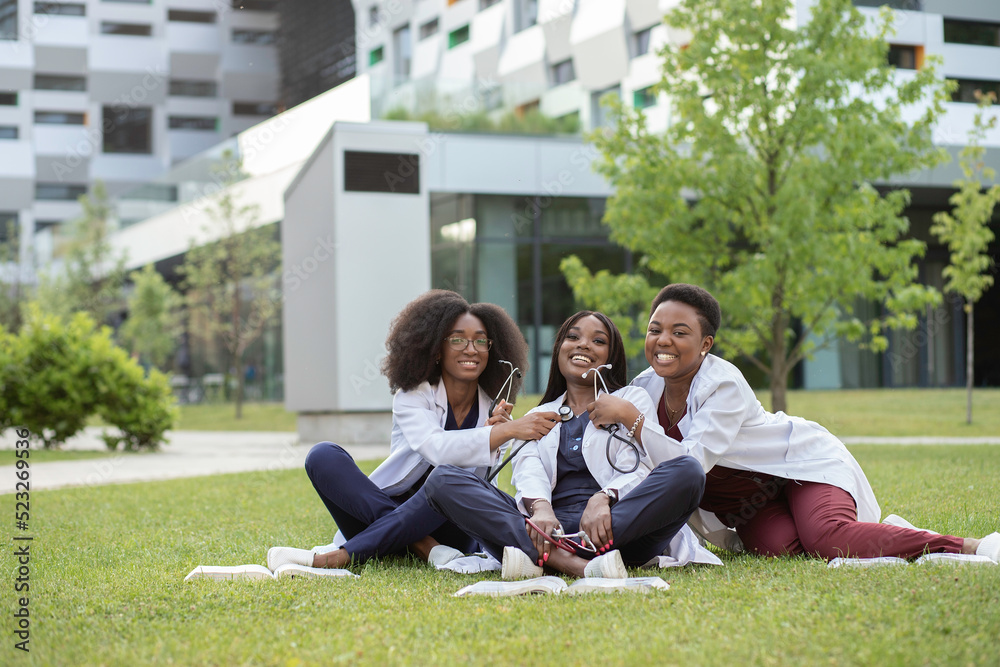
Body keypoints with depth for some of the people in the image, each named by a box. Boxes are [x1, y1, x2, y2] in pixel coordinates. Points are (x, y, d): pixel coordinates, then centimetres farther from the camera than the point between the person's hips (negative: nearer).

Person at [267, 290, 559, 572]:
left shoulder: (493, 411, 4)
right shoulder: (412, 396, -3)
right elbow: (436, 448, -26)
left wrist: (491, 434, -21)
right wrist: (508, 431, -34)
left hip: (446, 528, 0)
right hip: (386, 509, 0)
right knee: (324, 455, -22)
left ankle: (341, 556, -33)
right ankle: (423, 546, -34)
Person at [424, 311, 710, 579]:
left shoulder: (632, 400, 22)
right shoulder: (538, 415, 28)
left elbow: (637, 469, 3)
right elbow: (528, 469, 7)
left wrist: (603, 499, -21)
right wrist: (540, 507, -19)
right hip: (552, 525, 2)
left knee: (687, 471, -31)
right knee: (442, 479, -19)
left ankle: (538, 555, -40)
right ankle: (577, 564, -41)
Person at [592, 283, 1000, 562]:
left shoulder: (725, 385, -27)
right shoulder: (646, 388, -8)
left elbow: (693, 462, -38)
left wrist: (630, 417, -40)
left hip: (805, 460, -5)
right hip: (753, 497, 5)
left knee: (828, 538, -33)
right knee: (777, 546, -28)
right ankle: (879, 532, -2)